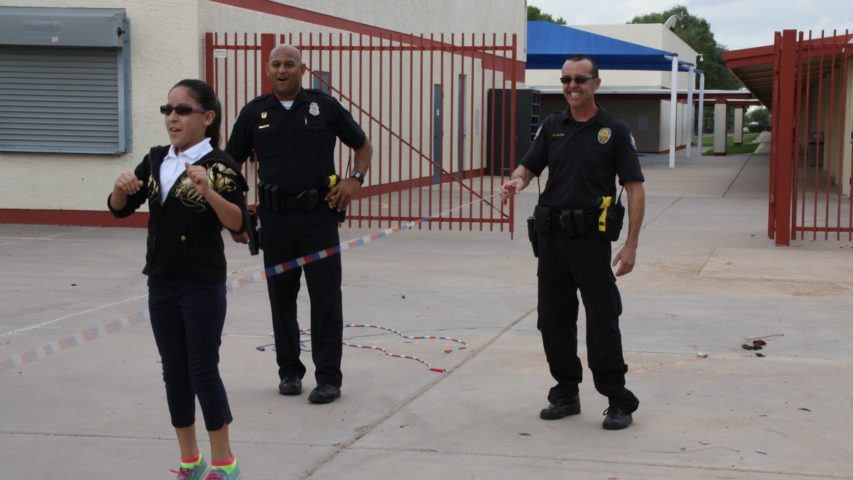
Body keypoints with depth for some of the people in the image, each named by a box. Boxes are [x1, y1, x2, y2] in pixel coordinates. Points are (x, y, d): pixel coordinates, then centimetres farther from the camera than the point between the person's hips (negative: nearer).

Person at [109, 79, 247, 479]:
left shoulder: (218, 164, -11)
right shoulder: (156, 161, 6)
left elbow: (238, 224, -18)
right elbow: (120, 210, 8)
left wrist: (208, 191, -33)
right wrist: (122, 188, -14)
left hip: (203, 285, -6)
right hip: (161, 283, 6)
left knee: (203, 371, 0)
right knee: (174, 373, 12)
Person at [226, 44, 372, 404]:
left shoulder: (324, 106, 3)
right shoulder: (254, 113, 6)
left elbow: (363, 145, 13)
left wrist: (355, 179, -5)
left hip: (319, 215, -2)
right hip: (274, 217, 2)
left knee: (325, 297, -3)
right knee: (281, 297, 9)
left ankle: (328, 378, 4)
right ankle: (289, 371, 23)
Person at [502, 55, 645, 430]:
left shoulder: (614, 131, -3)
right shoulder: (551, 127, 9)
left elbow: (635, 188, -5)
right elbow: (529, 166, 5)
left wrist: (631, 245, -12)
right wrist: (517, 181, -21)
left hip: (591, 238, -4)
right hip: (551, 234, 5)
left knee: (603, 322, -4)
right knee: (554, 321, 9)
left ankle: (619, 402, 5)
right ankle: (565, 394, 23)